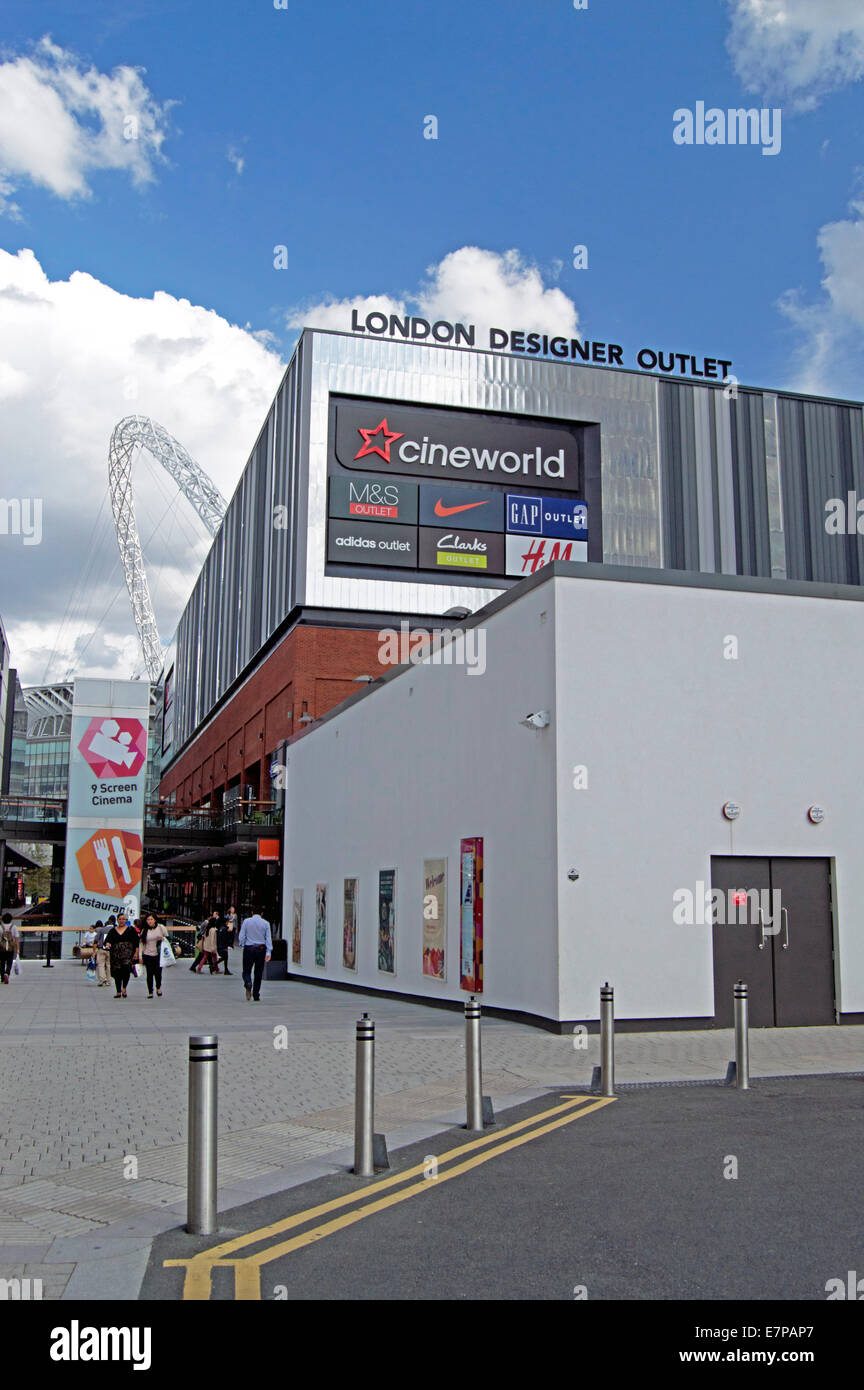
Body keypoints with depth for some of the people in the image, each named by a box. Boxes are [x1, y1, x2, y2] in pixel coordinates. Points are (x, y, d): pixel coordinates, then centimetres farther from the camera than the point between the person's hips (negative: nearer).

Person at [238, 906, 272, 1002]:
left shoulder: (246, 921, -1)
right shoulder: (265, 923, 1)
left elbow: (241, 936, -2)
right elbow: (268, 938, -4)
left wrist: (241, 944, 17)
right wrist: (268, 952, -4)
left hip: (248, 948, -1)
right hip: (261, 949, 1)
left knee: (246, 971, 6)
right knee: (258, 973, 9)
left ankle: (248, 983, -27)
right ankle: (256, 997, 10)